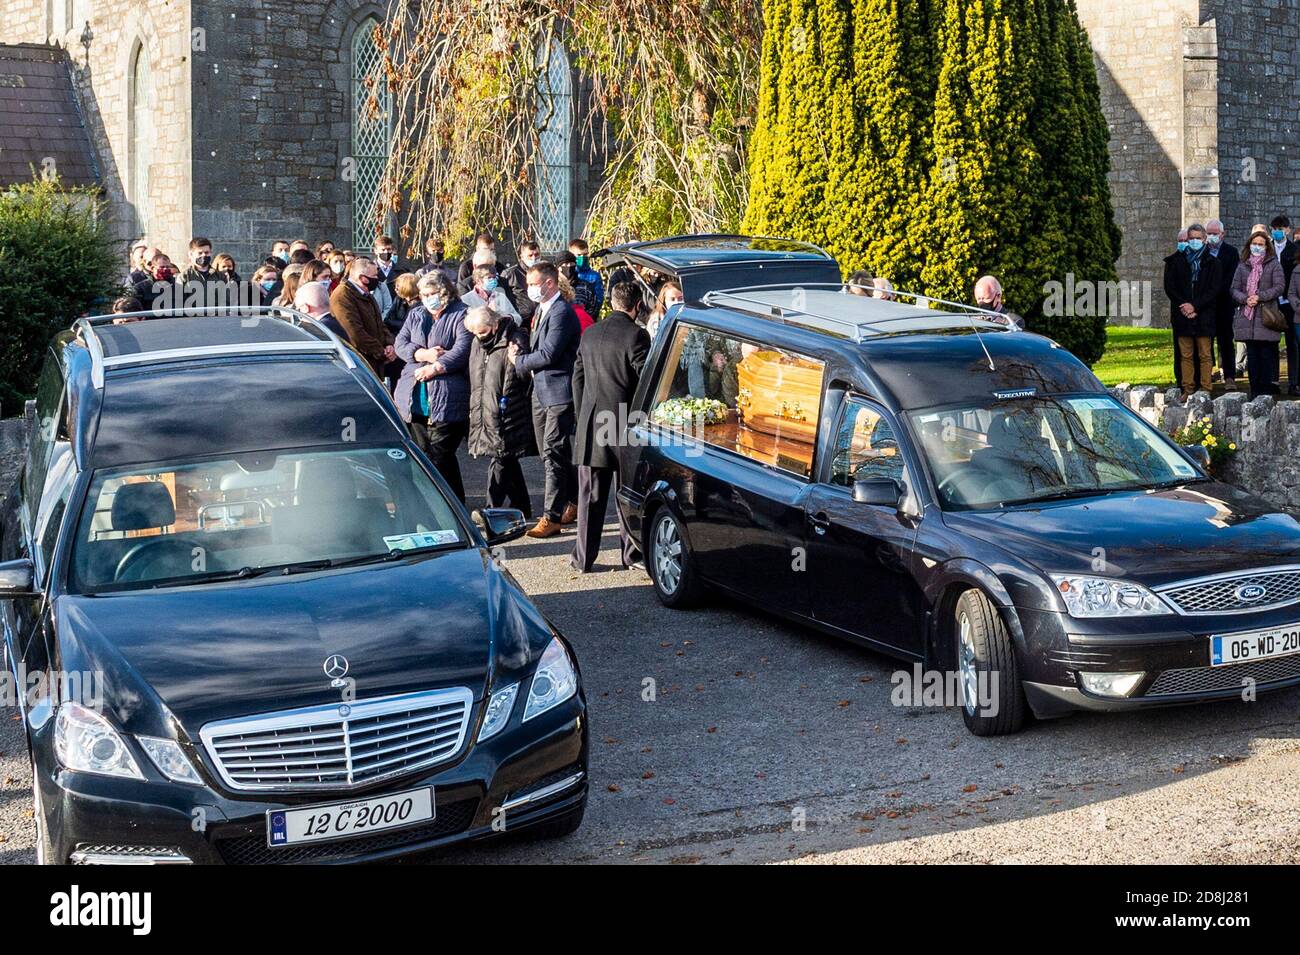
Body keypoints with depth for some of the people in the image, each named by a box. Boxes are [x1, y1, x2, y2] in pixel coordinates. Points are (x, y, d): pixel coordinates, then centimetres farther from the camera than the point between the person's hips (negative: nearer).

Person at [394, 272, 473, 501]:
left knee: (441, 455, -8)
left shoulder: (461, 316, -1)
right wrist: (423, 354, -8)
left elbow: (461, 351, -12)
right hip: (414, 398, 6)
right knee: (421, 453, 7)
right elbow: (401, 343, 9)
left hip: (446, 400, -6)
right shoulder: (415, 315, 19)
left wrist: (435, 368, -17)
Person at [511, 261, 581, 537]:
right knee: (550, 453, 15)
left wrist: (519, 361, -8)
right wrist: (521, 354, -2)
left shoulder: (562, 312, -16)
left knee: (553, 453, -9)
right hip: (541, 391, 10)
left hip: (559, 392, -10)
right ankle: (573, 502, 28)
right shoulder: (541, 310, 15)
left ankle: (553, 516, -6)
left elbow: (548, 354, -22)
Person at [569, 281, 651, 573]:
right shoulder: (636, 335, -11)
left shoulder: (589, 335, 7)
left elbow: (578, 379, 12)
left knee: (590, 494, 8)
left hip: (591, 425, 4)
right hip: (625, 424, -4)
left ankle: (583, 558, 11)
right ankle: (632, 554, 12)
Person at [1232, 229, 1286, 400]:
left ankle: (1266, 393, 1)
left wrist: (1259, 297, -14)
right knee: (1252, 357, 2)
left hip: (1266, 316, -3)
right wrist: (1245, 299, -10)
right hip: (1247, 317, 3)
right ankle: (1254, 394, 6)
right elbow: (1234, 289, 10)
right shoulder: (1243, 266, 14)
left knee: (1266, 356, -3)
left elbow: (1280, 287, -4)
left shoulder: (1273, 264, 5)